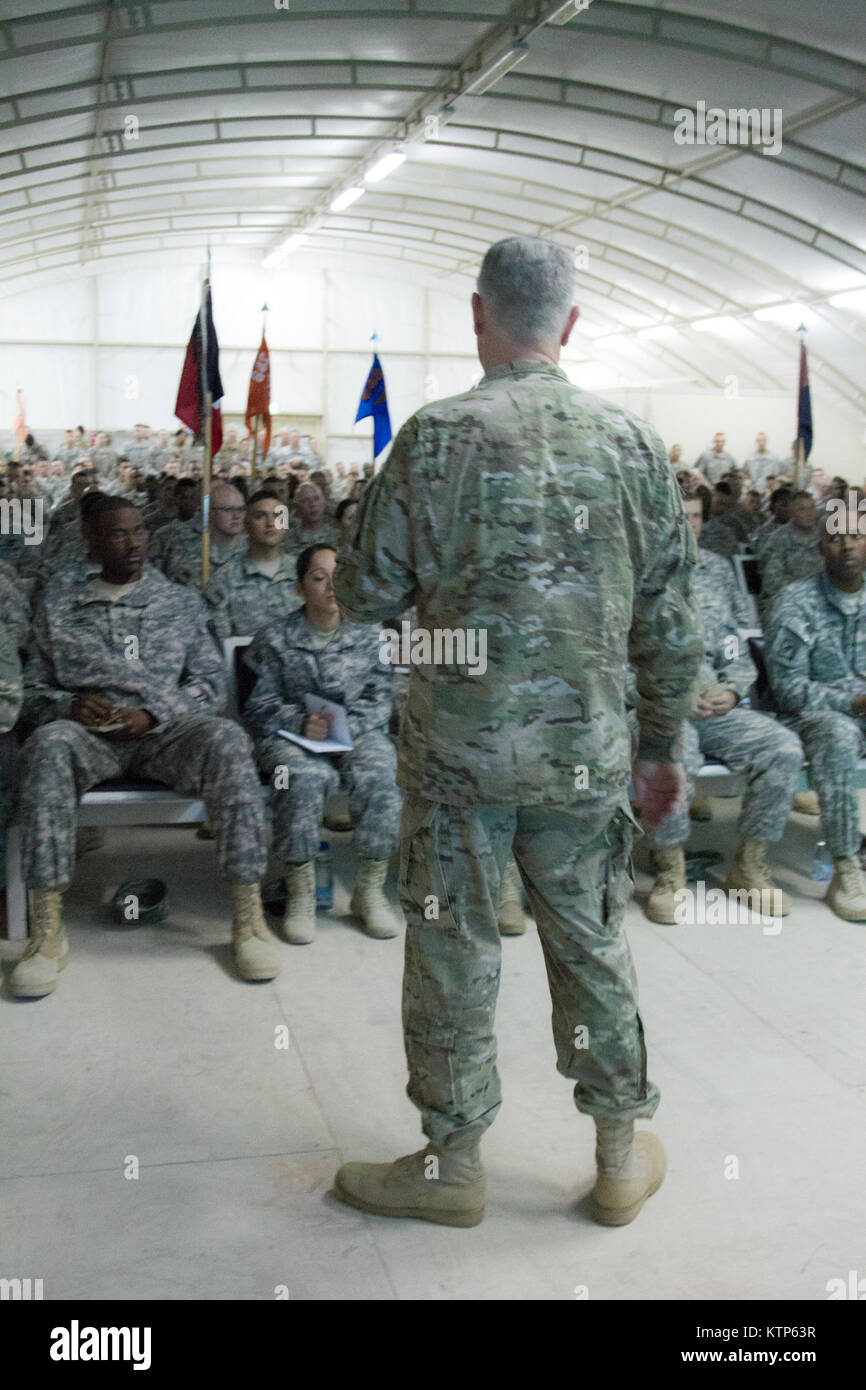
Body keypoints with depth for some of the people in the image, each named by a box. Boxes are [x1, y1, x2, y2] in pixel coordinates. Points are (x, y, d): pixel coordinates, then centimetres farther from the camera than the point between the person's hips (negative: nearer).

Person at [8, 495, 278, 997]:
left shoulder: (181, 603, 19)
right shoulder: (58, 611, 20)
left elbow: (211, 682, 11)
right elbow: (33, 693, 16)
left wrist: (152, 713, -7)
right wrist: (70, 705, -9)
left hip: (167, 729, 0)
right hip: (89, 731, 0)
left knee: (226, 739, -35)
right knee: (48, 744, -37)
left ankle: (249, 915, -33)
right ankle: (48, 930, -36)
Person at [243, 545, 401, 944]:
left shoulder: (367, 635, 11)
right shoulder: (275, 639, 7)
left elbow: (380, 700, 6)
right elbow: (261, 705, 3)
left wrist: (344, 725, -13)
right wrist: (301, 722, -16)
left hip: (358, 732, 1)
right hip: (291, 736, -1)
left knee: (379, 776, -32)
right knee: (305, 777, -36)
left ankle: (370, 891, -16)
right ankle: (300, 893, -23)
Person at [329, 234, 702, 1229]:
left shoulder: (436, 436, -8)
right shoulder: (632, 441, 1)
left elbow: (366, 596, -5)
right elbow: (669, 619, 4)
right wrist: (662, 745, 14)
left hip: (461, 742, -3)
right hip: (587, 747, 3)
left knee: (453, 949, 9)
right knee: (592, 941, 16)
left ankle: (452, 1164, 23)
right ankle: (623, 1157, 28)